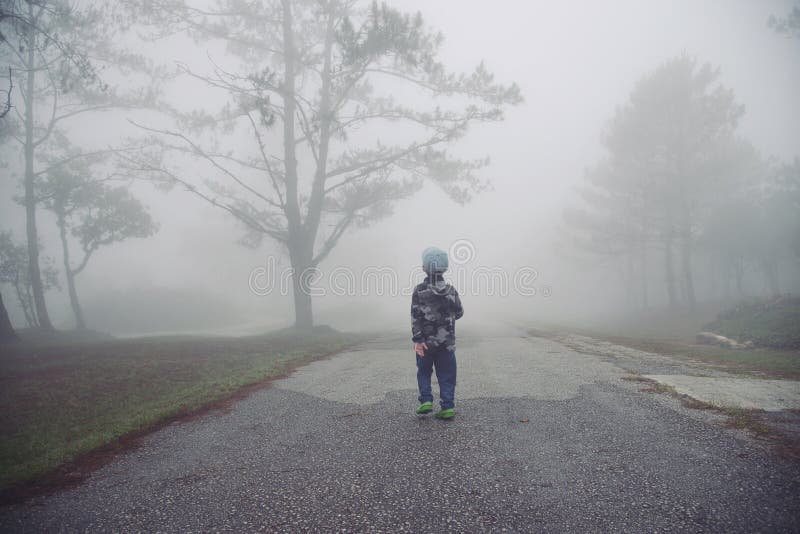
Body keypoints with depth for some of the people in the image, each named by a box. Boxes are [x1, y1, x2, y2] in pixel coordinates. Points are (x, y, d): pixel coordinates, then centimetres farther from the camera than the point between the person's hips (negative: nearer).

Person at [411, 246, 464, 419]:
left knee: (423, 372, 17)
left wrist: (417, 340, -14)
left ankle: (426, 401, 8)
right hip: (447, 342, 2)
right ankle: (448, 407, 7)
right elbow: (459, 313, 10)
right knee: (446, 375, 9)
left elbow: (416, 317, -14)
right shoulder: (451, 290, 0)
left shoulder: (419, 291, -9)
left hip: (426, 341, -2)